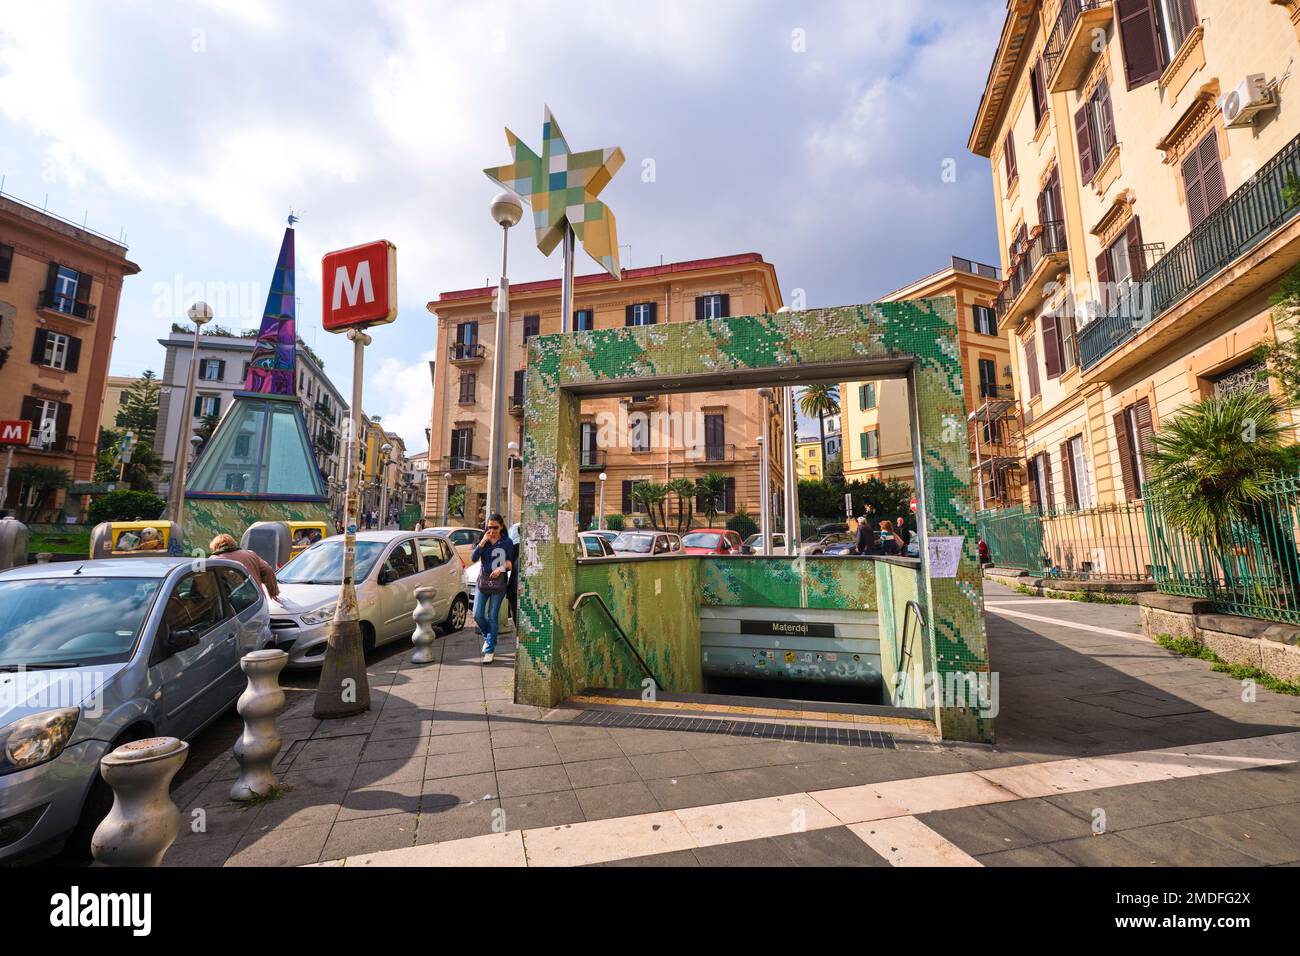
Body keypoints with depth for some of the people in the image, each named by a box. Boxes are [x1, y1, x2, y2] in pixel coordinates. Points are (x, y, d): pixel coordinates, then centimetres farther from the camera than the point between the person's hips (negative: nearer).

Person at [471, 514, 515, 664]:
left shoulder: (507, 542, -1)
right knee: (477, 615, 0)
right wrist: (482, 542, -15)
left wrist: (502, 568, -15)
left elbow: (511, 564, 4)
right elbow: (473, 558, -6)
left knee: (493, 616, -1)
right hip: (483, 580, 3)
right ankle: (488, 637, 29)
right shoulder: (483, 540, 6)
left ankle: (489, 650, 9)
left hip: (499, 582, -3)